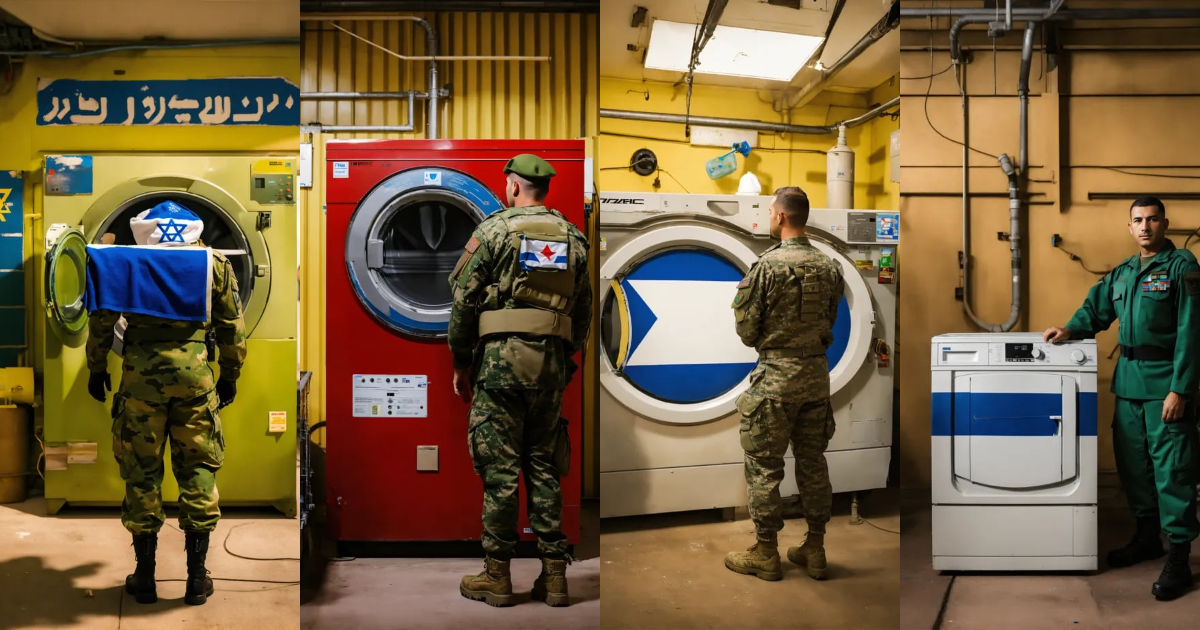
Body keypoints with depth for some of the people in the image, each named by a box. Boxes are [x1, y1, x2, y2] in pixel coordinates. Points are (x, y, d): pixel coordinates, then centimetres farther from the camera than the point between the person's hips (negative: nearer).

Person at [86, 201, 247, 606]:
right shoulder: (213, 263, 9)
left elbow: (101, 320, 9)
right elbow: (231, 326, 10)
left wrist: (97, 369, 20)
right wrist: (230, 374, 18)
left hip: (141, 371, 0)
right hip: (193, 370, 0)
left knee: (141, 470, 9)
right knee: (197, 469, 8)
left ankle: (145, 578, 17)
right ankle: (197, 579, 12)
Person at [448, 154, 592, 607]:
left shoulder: (495, 229, -1)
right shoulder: (572, 238, 11)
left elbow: (463, 301, -2)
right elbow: (583, 313, 12)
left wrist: (460, 363, 7)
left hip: (501, 357, -4)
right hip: (552, 364, 4)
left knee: (500, 469, 1)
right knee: (544, 468, 11)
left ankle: (497, 577, 8)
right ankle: (554, 574, 13)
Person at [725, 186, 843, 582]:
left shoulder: (767, 265, -14)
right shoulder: (829, 267, 3)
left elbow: (747, 330, -10)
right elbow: (830, 321, 10)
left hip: (777, 375, -6)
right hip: (817, 372, 6)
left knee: (764, 466, 4)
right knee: (813, 462, 13)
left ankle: (766, 554, 12)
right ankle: (815, 550, 21)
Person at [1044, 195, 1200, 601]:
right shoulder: (1123, 273, 14)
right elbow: (1096, 309, 22)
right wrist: (1071, 330, 0)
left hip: (1166, 382, -7)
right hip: (1129, 381, 7)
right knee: (1132, 463, 14)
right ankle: (1147, 537, 29)